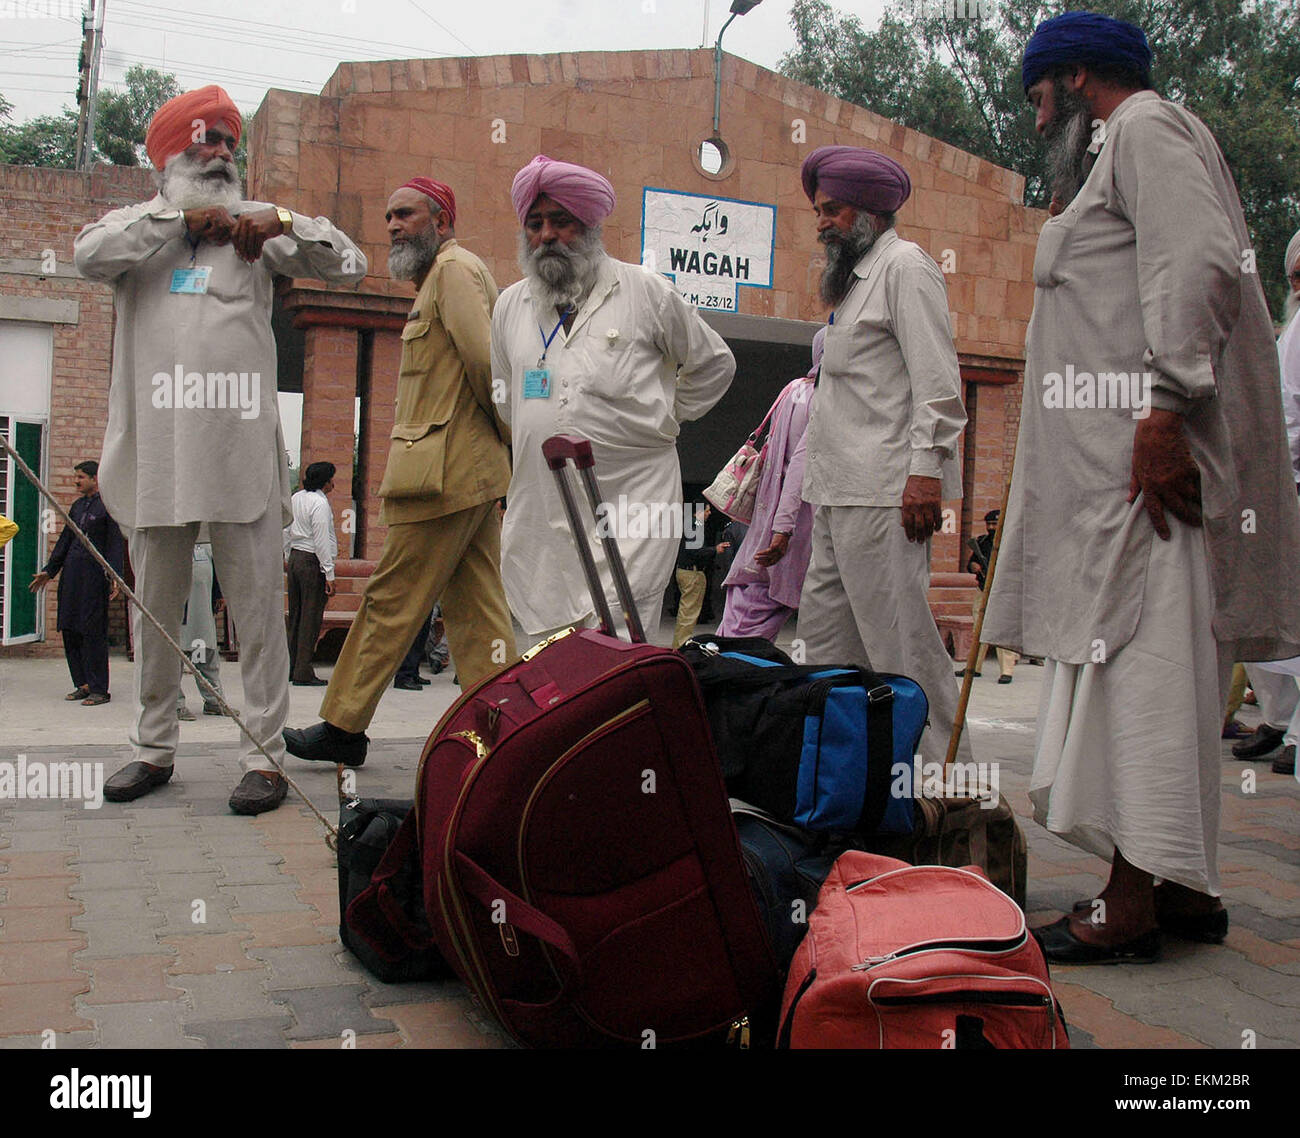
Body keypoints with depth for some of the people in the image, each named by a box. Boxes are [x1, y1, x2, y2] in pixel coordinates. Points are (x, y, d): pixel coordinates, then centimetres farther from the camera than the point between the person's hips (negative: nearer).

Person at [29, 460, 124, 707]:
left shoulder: (108, 506, -4)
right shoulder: (77, 506, 18)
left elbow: (115, 544, -9)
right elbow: (65, 540, 23)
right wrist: (49, 570, 21)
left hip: (95, 574, -8)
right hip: (72, 573, 8)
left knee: (92, 630, -7)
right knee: (70, 629, 7)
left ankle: (99, 689, -2)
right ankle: (82, 684, 15)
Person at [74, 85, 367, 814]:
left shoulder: (256, 225, 14)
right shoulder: (136, 226, 15)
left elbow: (350, 265, 4)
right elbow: (89, 255, -7)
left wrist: (284, 224, -12)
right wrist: (180, 220, -10)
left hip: (243, 454, -1)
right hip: (156, 454, 2)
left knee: (259, 610, -3)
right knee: (155, 612, 10)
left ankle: (265, 755, 3)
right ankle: (155, 748, 22)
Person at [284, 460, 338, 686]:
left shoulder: (296, 499, 11)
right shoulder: (320, 503, -14)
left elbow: (286, 531, 17)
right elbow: (321, 541, -17)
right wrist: (329, 575, -15)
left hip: (295, 558, 9)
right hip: (313, 563, -9)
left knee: (295, 616, 14)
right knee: (311, 618, -4)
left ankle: (290, 668, 19)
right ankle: (303, 673, -4)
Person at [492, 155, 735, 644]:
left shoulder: (646, 292, 4)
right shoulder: (511, 305, 14)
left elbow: (714, 364, 16)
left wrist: (664, 420, 11)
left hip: (632, 500, -4)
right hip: (541, 508, 4)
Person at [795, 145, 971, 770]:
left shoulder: (904, 264, -2)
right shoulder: (855, 279, 25)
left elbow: (937, 379, -13)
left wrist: (926, 467, -22)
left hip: (884, 490, -10)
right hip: (838, 494, 10)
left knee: (899, 637, -10)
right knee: (824, 625, 12)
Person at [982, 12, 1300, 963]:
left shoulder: (1146, 127, -1)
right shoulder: (1120, 152, 28)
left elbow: (1200, 262, -17)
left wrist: (1163, 408, -24)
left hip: (1149, 458, -10)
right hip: (1119, 465, 10)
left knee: (1136, 662, -10)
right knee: (1152, 670, 10)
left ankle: (1130, 906, -6)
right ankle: (1183, 885, 17)